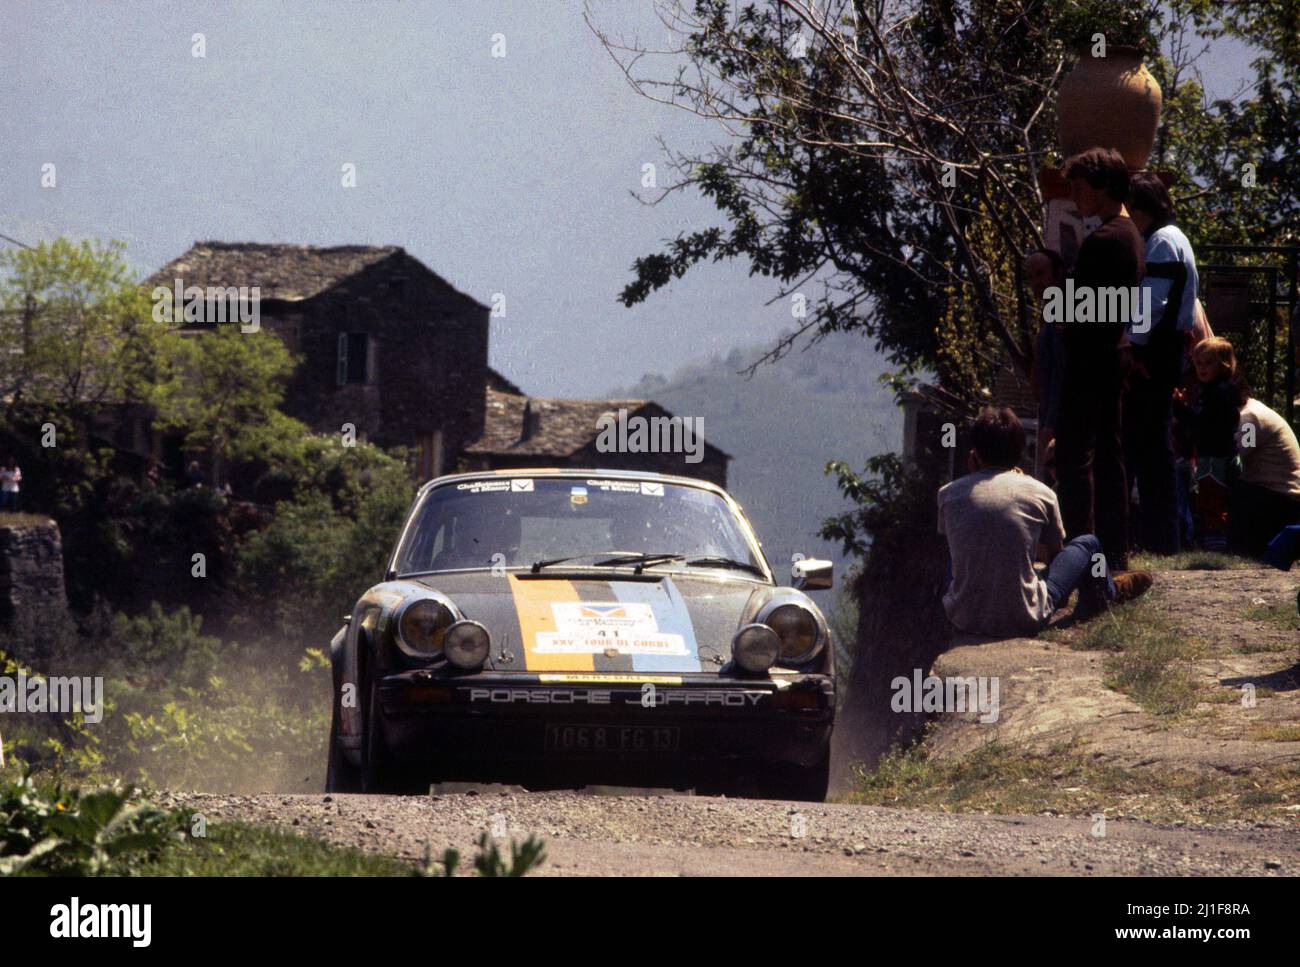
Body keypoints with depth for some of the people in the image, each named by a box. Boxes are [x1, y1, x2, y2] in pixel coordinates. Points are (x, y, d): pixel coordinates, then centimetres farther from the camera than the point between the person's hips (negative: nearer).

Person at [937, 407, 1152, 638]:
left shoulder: (948, 494, -4)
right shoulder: (1039, 493, -6)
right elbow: (1054, 553, 11)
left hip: (963, 619, 2)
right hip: (1023, 620, -2)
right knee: (1088, 543, 18)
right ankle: (1108, 591, 54)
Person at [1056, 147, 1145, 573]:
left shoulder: (1101, 241, -17)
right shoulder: (1131, 235, 14)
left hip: (1089, 362, -10)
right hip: (1115, 359, 10)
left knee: (1074, 457, -7)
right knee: (1109, 456, 13)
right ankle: (1115, 552, 15)